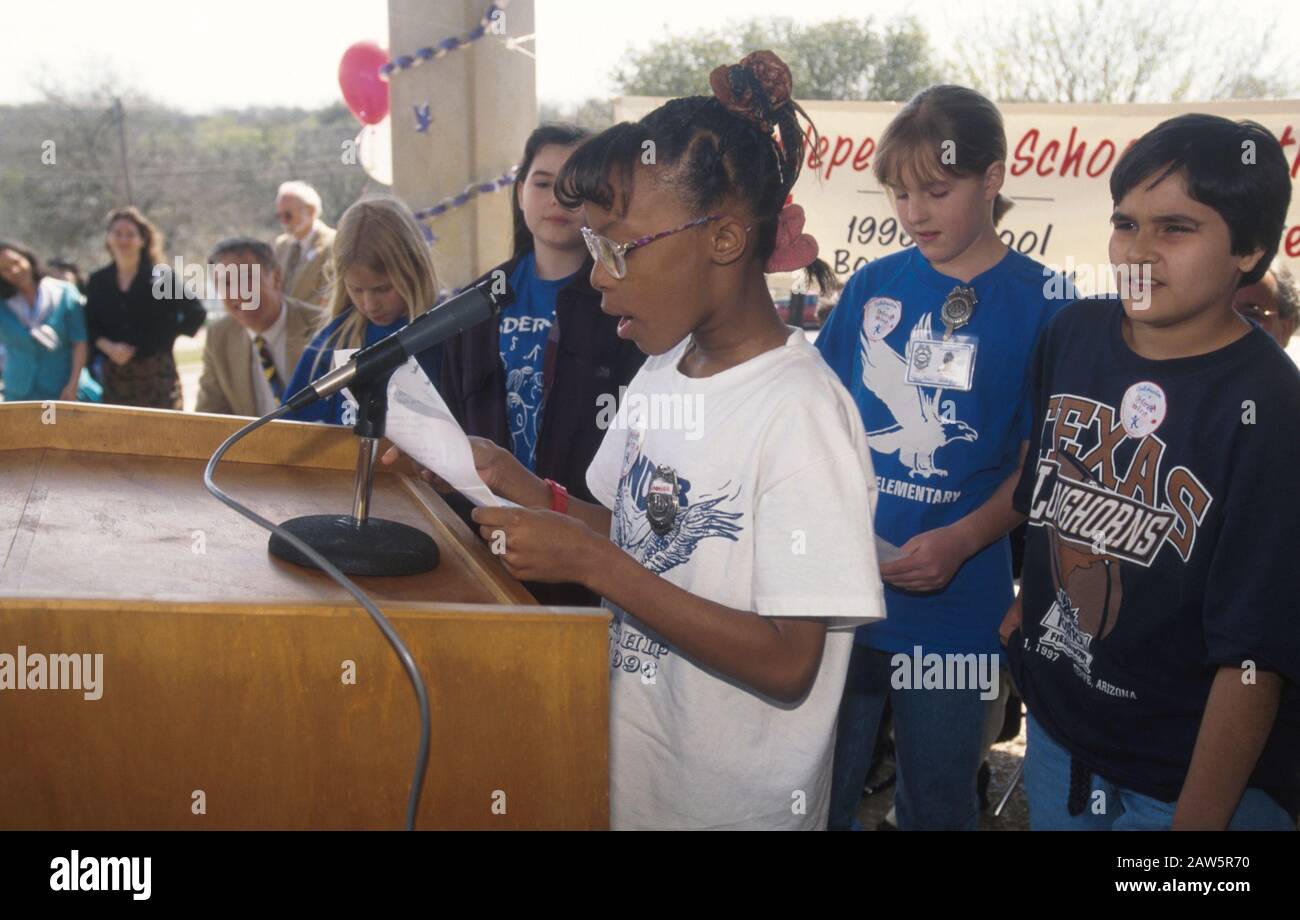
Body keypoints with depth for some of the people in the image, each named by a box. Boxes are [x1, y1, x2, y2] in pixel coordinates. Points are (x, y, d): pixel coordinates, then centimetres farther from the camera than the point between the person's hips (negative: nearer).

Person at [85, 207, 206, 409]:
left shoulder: (160, 276, -1)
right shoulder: (97, 281, 10)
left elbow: (196, 312, 0)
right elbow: (90, 327, 10)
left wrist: (166, 337, -1)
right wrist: (108, 347, -8)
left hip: (156, 373, -3)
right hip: (114, 375, 3)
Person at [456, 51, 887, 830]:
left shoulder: (799, 410, -23)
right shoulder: (659, 375, 1)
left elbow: (787, 664, -24)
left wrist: (591, 563, -26)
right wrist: (534, 498, -7)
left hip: (734, 802, -7)